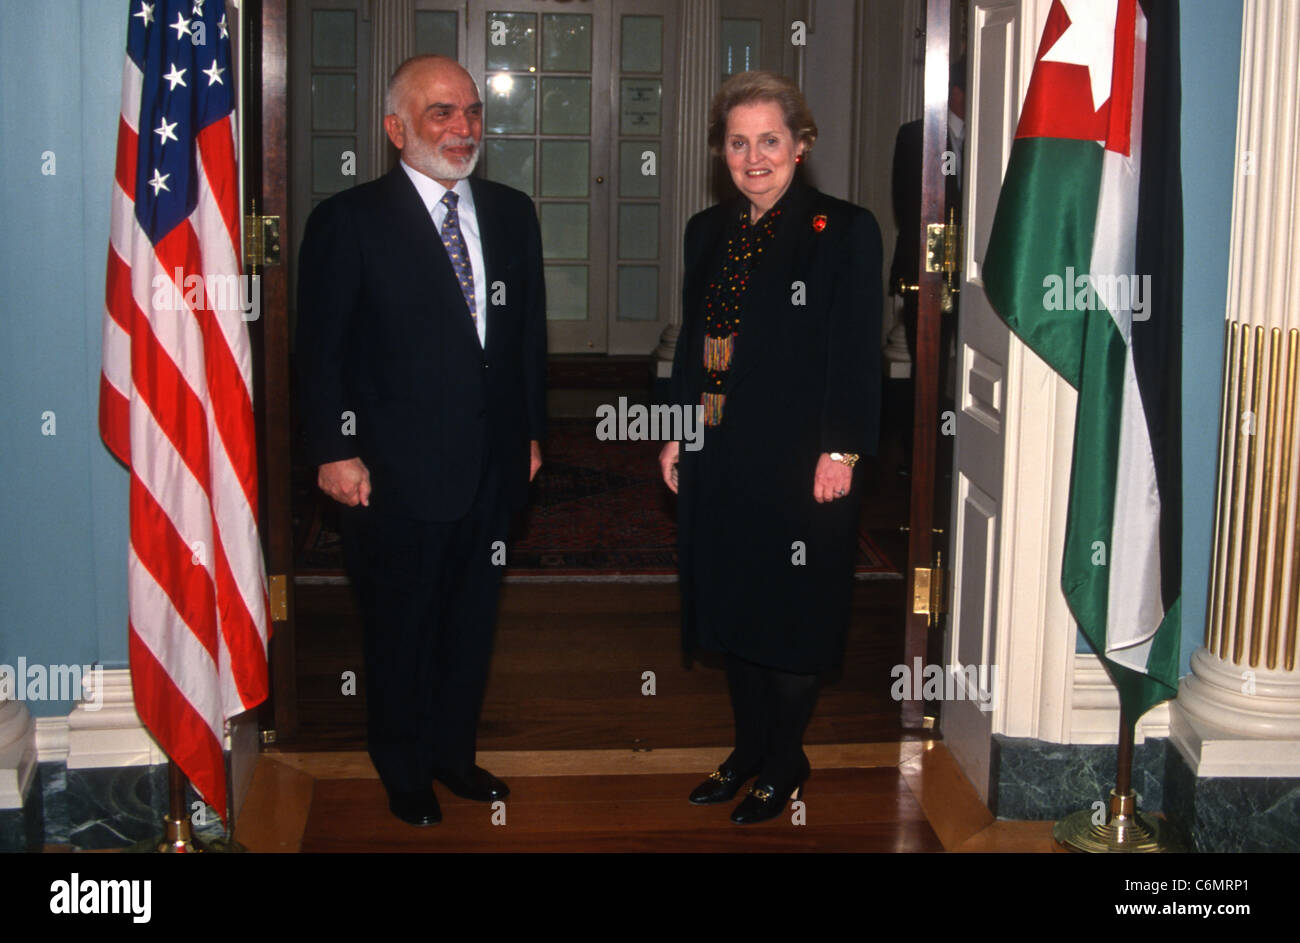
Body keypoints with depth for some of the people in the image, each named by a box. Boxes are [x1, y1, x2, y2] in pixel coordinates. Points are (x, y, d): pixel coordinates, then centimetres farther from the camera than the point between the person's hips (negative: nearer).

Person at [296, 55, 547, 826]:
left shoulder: (512, 214, 8)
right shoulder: (349, 222, -8)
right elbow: (322, 350, -8)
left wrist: (532, 432, 11)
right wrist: (336, 451, -11)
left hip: (491, 469, 5)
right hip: (398, 476, -5)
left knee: (473, 623, 16)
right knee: (401, 632, 10)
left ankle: (453, 754, 35)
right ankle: (405, 773, 30)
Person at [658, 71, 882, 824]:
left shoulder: (845, 230, -8)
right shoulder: (708, 233, 11)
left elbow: (857, 352, -11)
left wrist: (840, 452, -15)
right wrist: (678, 433, 11)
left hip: (801, 464, -6)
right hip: (720, 460, 6)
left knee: (790, 617, 5)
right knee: (732, 607, 14)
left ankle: (787, 761, 22)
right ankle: (750, 747, 30)